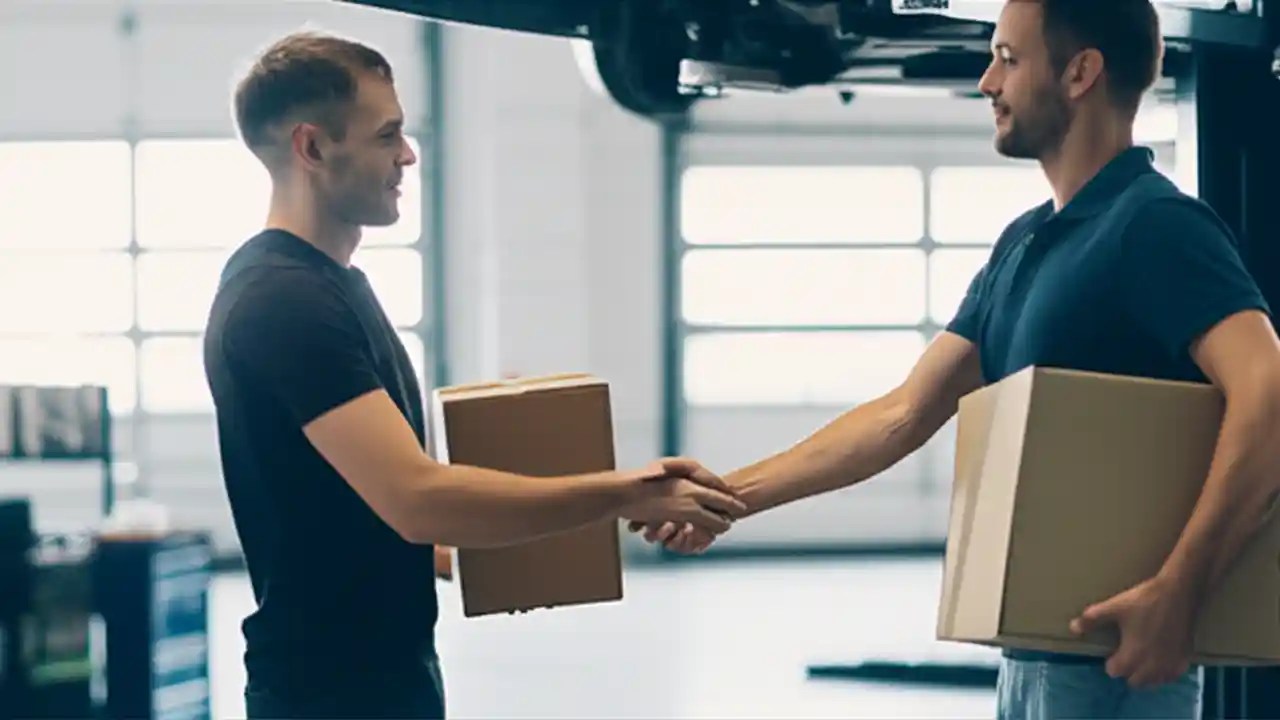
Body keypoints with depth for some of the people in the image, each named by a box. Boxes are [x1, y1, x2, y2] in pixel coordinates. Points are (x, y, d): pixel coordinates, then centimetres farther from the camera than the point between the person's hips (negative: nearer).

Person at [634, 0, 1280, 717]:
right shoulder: (1023, 243, 15)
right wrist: (729, 496, 11)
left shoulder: (1155, 224, -13)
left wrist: (1176, 593, -33)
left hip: (1118, 652, -9)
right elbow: (904, 415, 16)